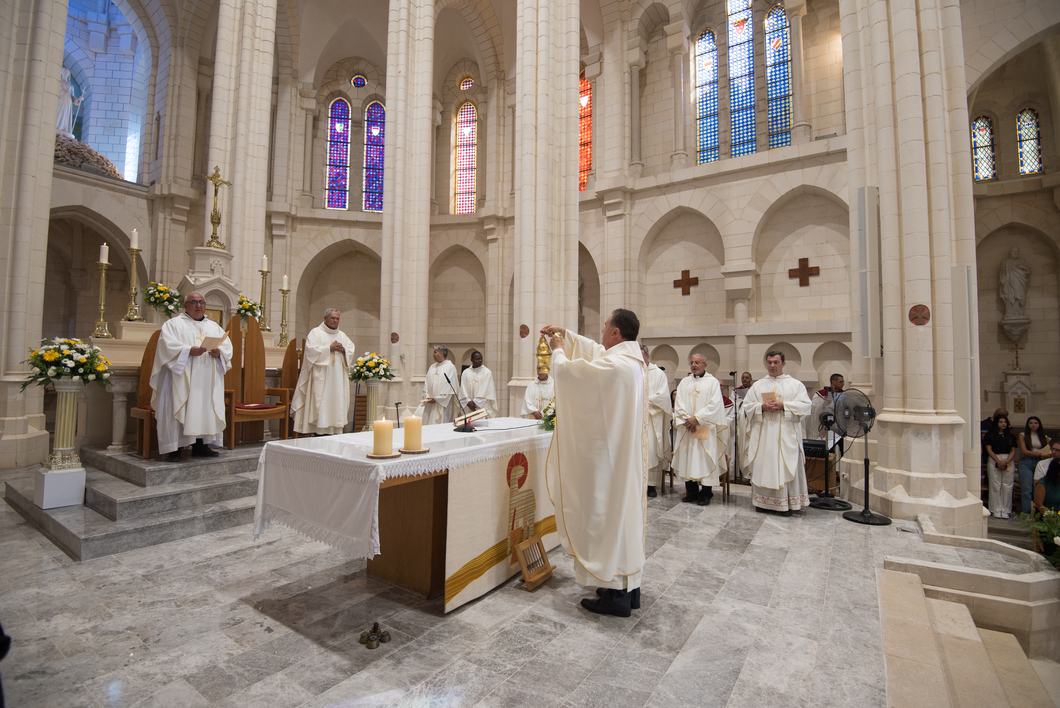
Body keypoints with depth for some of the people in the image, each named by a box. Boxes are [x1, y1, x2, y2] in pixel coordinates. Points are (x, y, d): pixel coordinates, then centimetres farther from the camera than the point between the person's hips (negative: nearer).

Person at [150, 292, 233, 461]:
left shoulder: (214, 327, 20)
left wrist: (219, 352, -10)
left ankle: (201, 445, 7)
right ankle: (175, 448, -3)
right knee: (179, 409, -8)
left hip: (208, 379, 4)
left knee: (206, 408, 1)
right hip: (182, 378, -4)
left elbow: (227, 346, 11)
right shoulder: (173, 324, 8)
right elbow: (167, 345, -7)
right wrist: (188, 350, -22)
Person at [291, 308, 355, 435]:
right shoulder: (316, 332, 5)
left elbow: (352, 350, 14)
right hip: (321, 376, -4)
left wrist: (343, 349, -6)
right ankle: (320, 431, -6)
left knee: (337, 400, 1)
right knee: (321, 402, -8)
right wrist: (329, 348, -12)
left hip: (338, 377, 5)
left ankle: (335, 429, 4)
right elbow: (311, 349, -8)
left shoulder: (342, 335, 19)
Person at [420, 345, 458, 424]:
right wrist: (427, 397, -1)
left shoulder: (450, 367, -7)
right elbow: (426, 383, 13)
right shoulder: (432, 367, 15)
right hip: (430, 403, 7)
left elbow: (449, 388, -12)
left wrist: (436, 398, -13)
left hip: (442, 404, -7)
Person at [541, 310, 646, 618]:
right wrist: (565, 334, 22)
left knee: (606, 515, 2)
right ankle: (629, 586, 30)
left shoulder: (611, 365, -24)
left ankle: (616, 595, 14)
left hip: (608, 454, -9)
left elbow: (563, 370, -14)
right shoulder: (634, 360, 6)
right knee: (625, 512, 16)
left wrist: (558, 349, 6)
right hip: (627, 453, 10)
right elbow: (594, 349, 21)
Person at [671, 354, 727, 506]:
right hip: (686, 428, 3)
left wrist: (697, 419, -15)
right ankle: (691, 492, 14)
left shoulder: (713, 382, 3)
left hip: (705, 428, -3)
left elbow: (714, 405, -8)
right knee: (687, 458, 4)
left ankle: (706, 493, 6)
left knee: (705, 459, -3)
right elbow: (679, 404, 5)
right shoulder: (684, 382, 13)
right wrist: (687, 420, -10)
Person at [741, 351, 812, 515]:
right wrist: (762, 407, -11)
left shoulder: (795, 384, 7)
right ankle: (763, 501, 11)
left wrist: (783, 405, -15)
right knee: (762, 466, 3)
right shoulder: (757, 385, 12)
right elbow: (746, 406, 6)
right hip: (763, 434, 2)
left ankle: (787, 503, 6)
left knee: (787, 467, -2)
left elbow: (805, 405, -4)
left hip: (786, 435, -2)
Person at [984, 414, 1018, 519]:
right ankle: (997, 510, 3)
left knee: (1007, 486, 0)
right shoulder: (990, 435, 4)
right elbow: (989, 450, -1)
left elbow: (1013, 450, 5)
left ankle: (1005, 510, 8)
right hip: (994, 461, -2)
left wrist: (1005, 462, -9)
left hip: (1008, 461, 2)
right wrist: (998, 461, -10)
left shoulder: (1011, 436, 11)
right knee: (995, 485, -2)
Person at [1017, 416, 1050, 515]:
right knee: (1026, 489, -5)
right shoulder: (1023, 435, 7)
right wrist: (1040, 454, -11)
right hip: (1026, 463, -2)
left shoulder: (1044, 437, 14)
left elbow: (1048, 452, 7)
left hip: (1040, 463, 2)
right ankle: (1027, 513, -2)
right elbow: (1024, 451, -3)